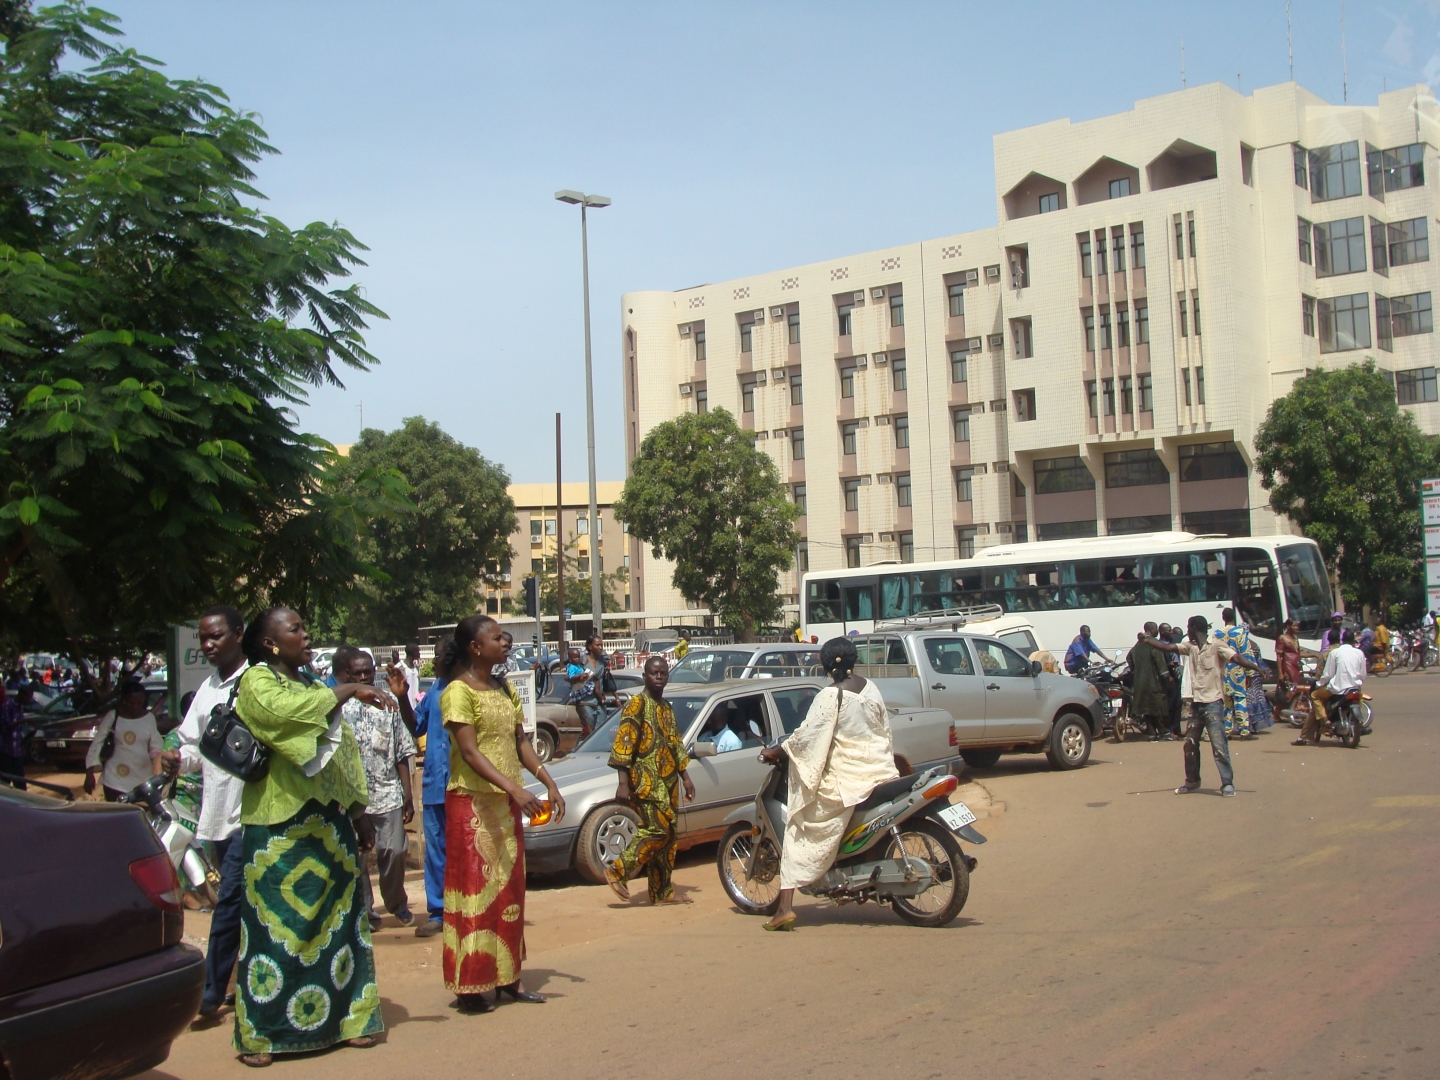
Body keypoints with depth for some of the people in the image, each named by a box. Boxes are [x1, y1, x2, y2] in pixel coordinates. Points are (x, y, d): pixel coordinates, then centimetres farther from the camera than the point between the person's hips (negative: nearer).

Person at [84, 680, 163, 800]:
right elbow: (96, 744, -3)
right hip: (115, 780, -2)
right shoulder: (113, 716, -4)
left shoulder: (149, 717, 3)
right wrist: (90, 774, -9)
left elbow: (156, 747, 5)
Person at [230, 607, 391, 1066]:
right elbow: (286, 709, -27)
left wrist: (358, 813, 16)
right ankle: (259, 1033, 3)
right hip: (279, 827, -7)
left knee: (338, 920, 8)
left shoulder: (312, 686, 19)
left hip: (328, 822, 7)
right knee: (277, 924, -5)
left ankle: (345, 1016, 17)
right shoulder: (257, 681, -4)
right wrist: (349, 691, -22)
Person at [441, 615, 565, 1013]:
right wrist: (514, 788, -30)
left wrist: (549, 783, 4)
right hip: (471, 803, -8)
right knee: (474, 890, -4)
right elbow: (469, 752, -20)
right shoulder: (458, 692, -12)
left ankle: (506, 978, 17)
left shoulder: (505, 691, 12)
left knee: (509, 891, 10)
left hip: (507, 802, 8)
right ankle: (470, 985, 1)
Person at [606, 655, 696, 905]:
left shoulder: (667, 708, 17)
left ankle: (663, 892, 12)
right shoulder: (637, 704, -7)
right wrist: (623, 783, -20)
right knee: (656, 831, -16)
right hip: (646, 781, -8)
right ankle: (617, 872, -4)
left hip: (668, 782, 8)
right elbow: (623, 744, -14)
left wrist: (685, 779, 21)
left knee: (669, 836, 6)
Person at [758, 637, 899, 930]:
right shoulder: (871, 689, 5)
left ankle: (786, 906, -11)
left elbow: (808, 735, -13)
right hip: (879, 771, 7)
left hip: (845, 780, -6)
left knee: (803, 833, -1)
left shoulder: (830, 697, -14)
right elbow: (884, 728, 13)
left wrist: (776, 751, 0)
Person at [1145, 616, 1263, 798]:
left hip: (1213, 702, -7)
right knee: (1190, 744, 13)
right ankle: (1192, 781, 26)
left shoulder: (1217, 645, -9)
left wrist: (1258, 668, -33)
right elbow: (1168, 648, 13)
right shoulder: (1190, 646, 11)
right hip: (1197, 702, 7)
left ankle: (1227, 784, -5)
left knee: (1219, 745, -10)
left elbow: (1237, 658, -19)